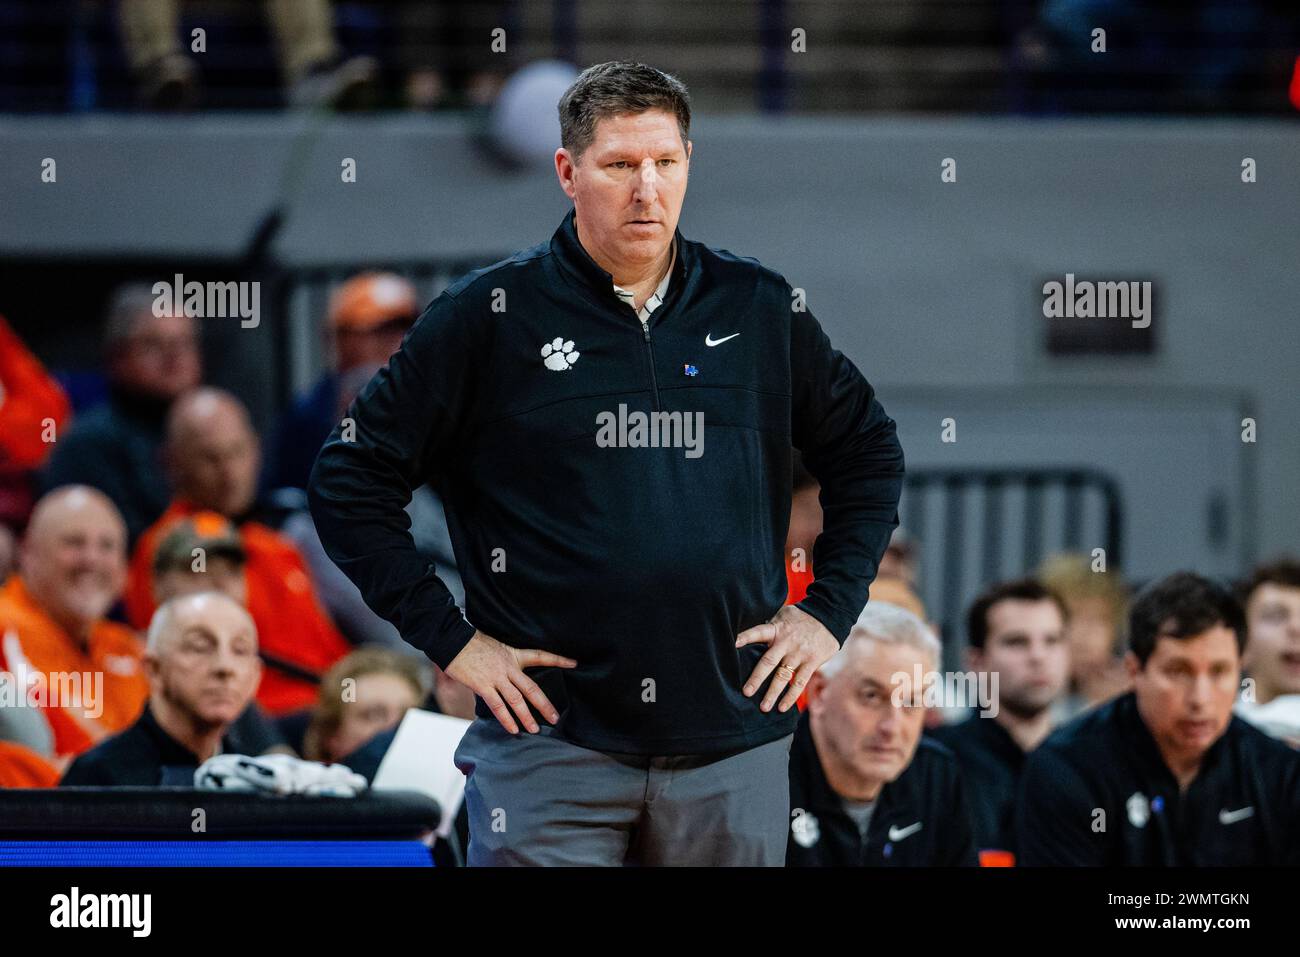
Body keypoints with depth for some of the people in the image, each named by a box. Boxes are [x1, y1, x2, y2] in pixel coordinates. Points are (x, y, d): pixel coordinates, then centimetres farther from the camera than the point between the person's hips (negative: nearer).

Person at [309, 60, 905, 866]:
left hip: (732, 744, 3)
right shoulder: (491, 315, 0)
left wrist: (828, 614, 11)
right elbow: (351, 481, 2)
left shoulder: (761, 309, 9)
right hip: (551, 748, -3)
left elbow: (869, 455, 22)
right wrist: (450, 639, -3)